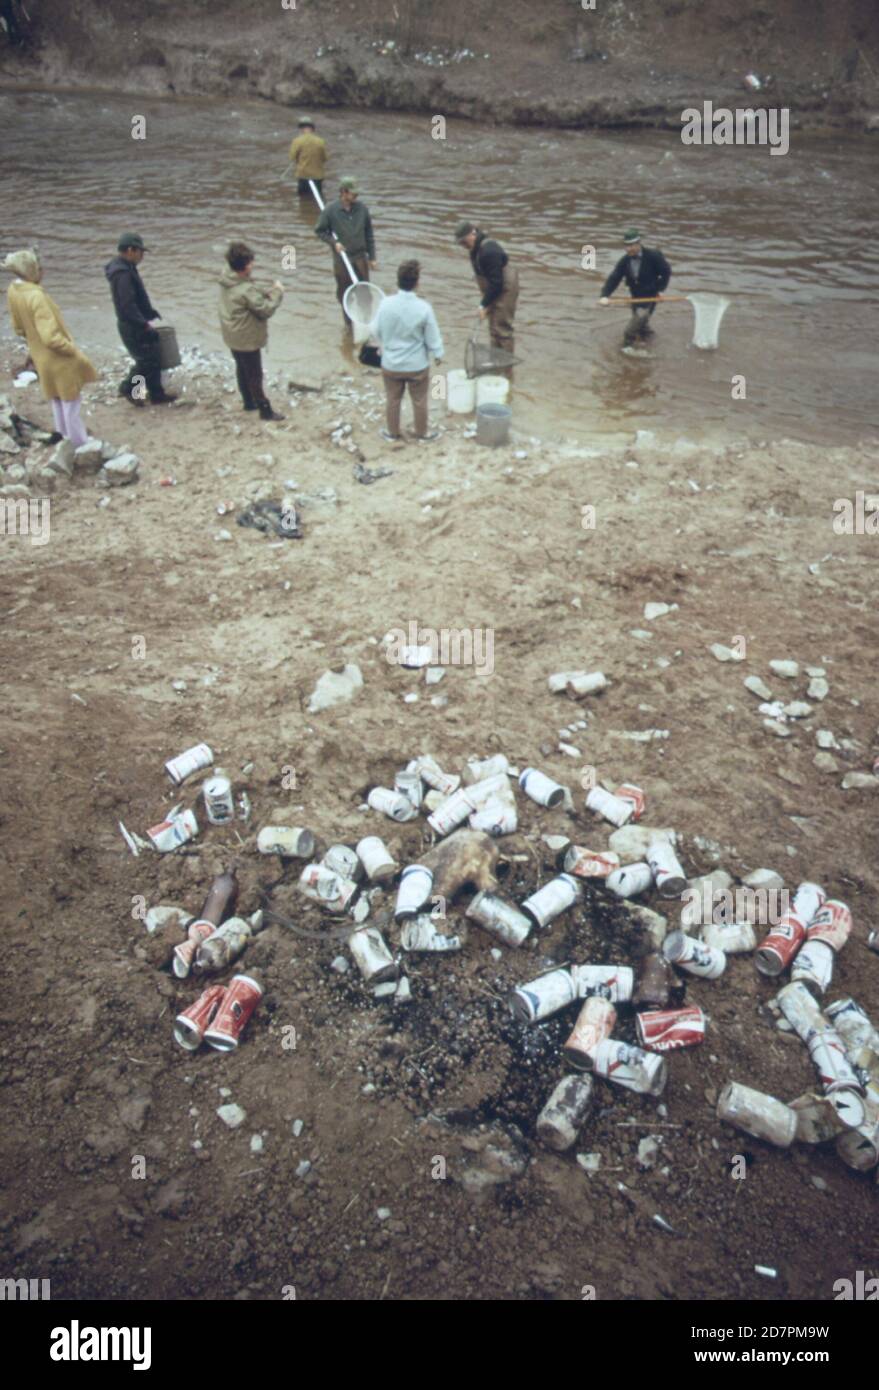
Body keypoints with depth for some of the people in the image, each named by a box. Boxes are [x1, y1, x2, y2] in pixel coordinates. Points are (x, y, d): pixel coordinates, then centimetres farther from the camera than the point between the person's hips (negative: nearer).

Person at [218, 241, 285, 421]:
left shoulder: (226, 278, -4)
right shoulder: (246, 290, -31)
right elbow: (266, 310, -22)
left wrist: (267, 293, -5)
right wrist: (277, 292, -10)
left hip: (233, 337, 9)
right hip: (247, 339, -9)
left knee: (242, 370, 22)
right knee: (254, 375, 4)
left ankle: (249, 402, 38)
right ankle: (265, 410, 15)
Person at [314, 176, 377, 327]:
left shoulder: (362, 208, -5)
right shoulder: (330, 210, -11)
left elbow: (369, 234, 4)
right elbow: (319, 231, -2)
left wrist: (372, 257, 5)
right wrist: (334, 242, -16)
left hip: (360, 257, 1)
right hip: (341, 259, -1)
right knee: (343, 292, 11)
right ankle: (348, 321, 28)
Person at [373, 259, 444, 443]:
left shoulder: (386, 303, -18)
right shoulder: (423, 307, -22)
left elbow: (377, 331, -3)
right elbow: (432, 337, -11)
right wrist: (439, 354, 8)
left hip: (391, 364, 1)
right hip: (417, 365, -1)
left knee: (393, 400, 21)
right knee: (419, 401, 19)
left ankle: (392, 432, 37)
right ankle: (422, 433, 36)